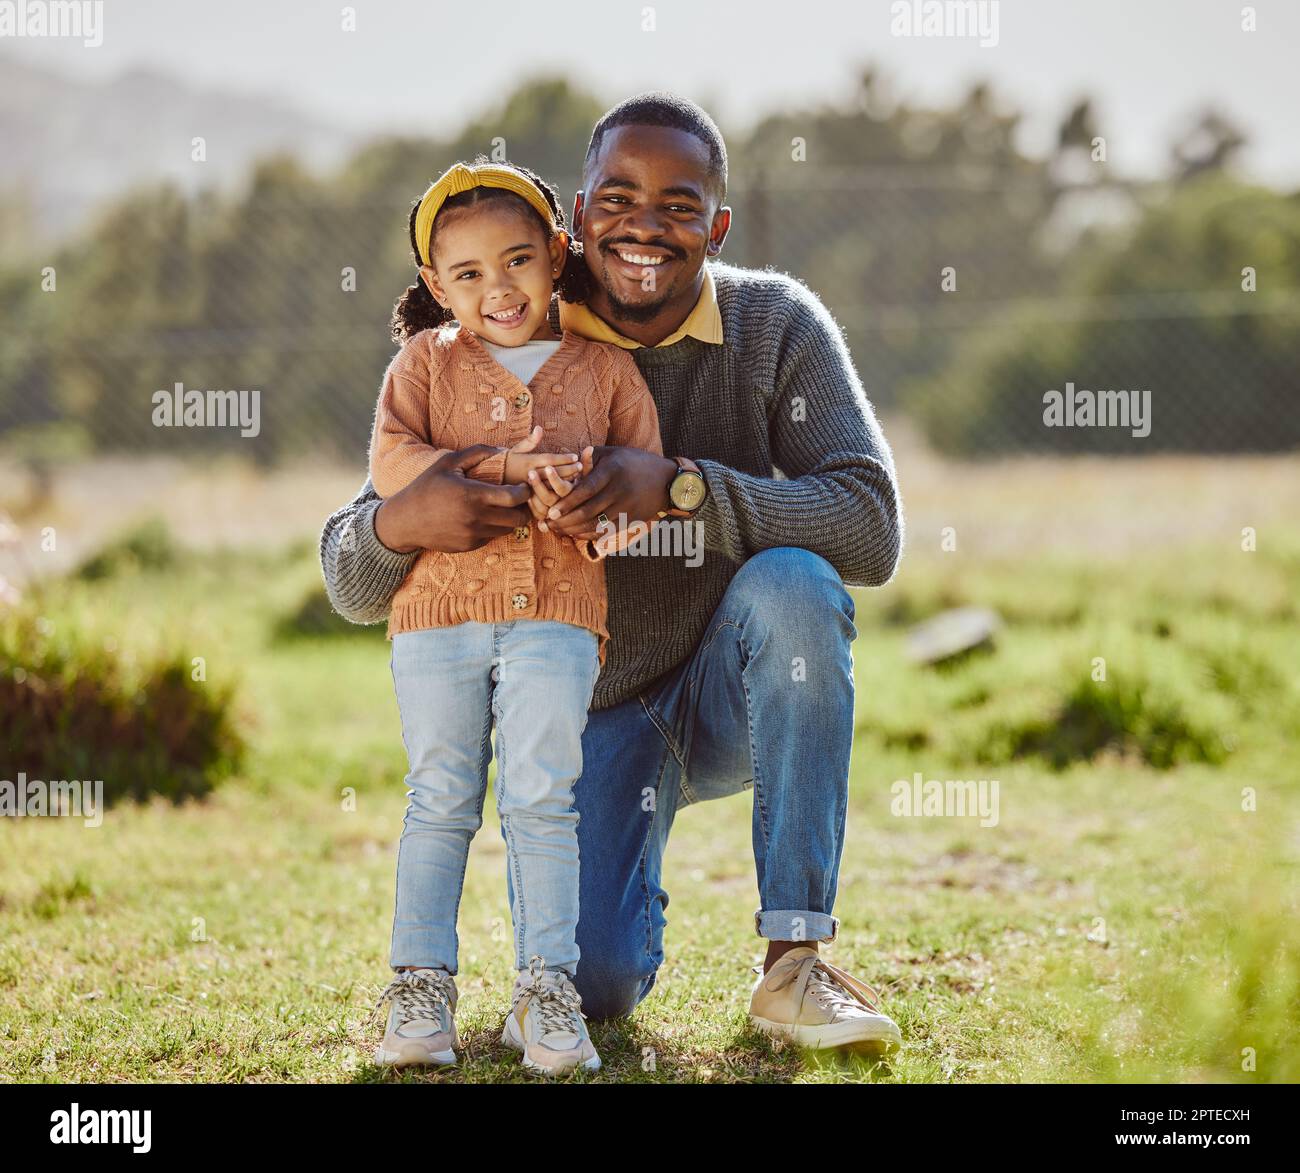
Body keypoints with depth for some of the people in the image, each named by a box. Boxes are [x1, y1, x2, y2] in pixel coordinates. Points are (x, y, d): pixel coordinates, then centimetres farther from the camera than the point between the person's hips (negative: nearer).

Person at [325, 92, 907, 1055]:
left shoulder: (776, 325, -12)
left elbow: (873, 529, -25)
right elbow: (351, 584, -11)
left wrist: (678, 486, -39)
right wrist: (400, 524, -37)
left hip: (739, 693, 0)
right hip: (596, 715, 0)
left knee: (791, 581, -34)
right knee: (590, 987, -22)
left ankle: (794, 962, -25)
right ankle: (627, 888, 19)